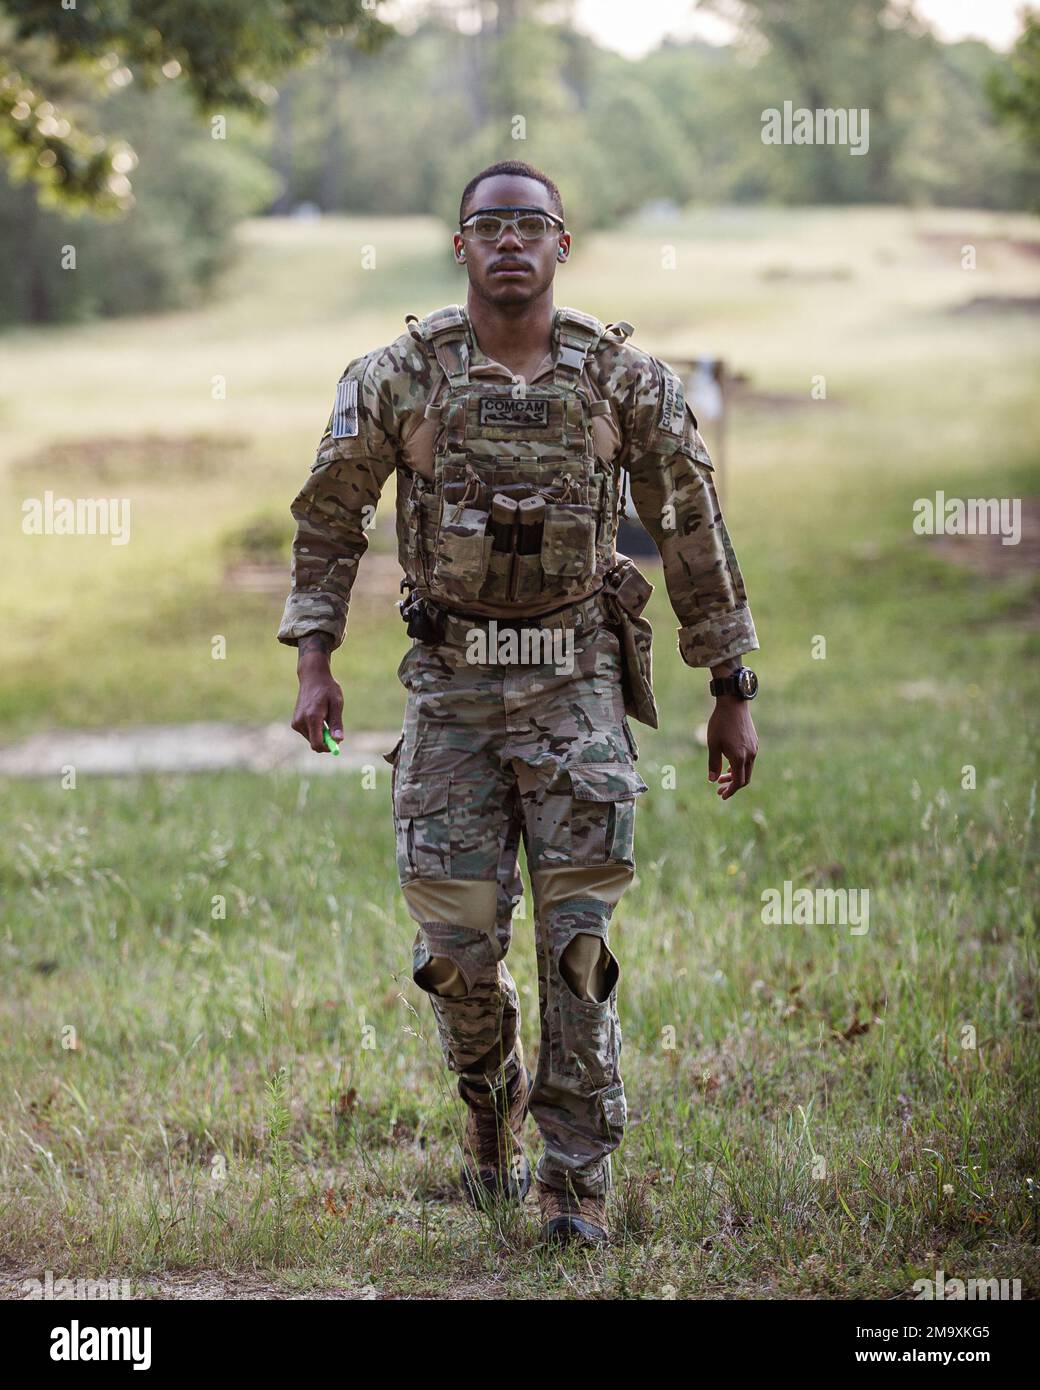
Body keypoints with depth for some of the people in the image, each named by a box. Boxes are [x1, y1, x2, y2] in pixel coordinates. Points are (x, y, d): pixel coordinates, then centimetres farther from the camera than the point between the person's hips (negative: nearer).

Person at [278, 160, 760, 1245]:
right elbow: (328, 518, 7)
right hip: (450, 684, 1)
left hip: (576, 682, -1)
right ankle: (492, 1099, 31)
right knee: (458, 940, -1)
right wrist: (312, 661, -3)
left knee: (576, 937, -8)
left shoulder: (626, 379, -4)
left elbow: (693, 533, 4)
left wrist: (733, 694, 5)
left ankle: (576, 1185, 0)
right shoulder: (400, 376, -4)